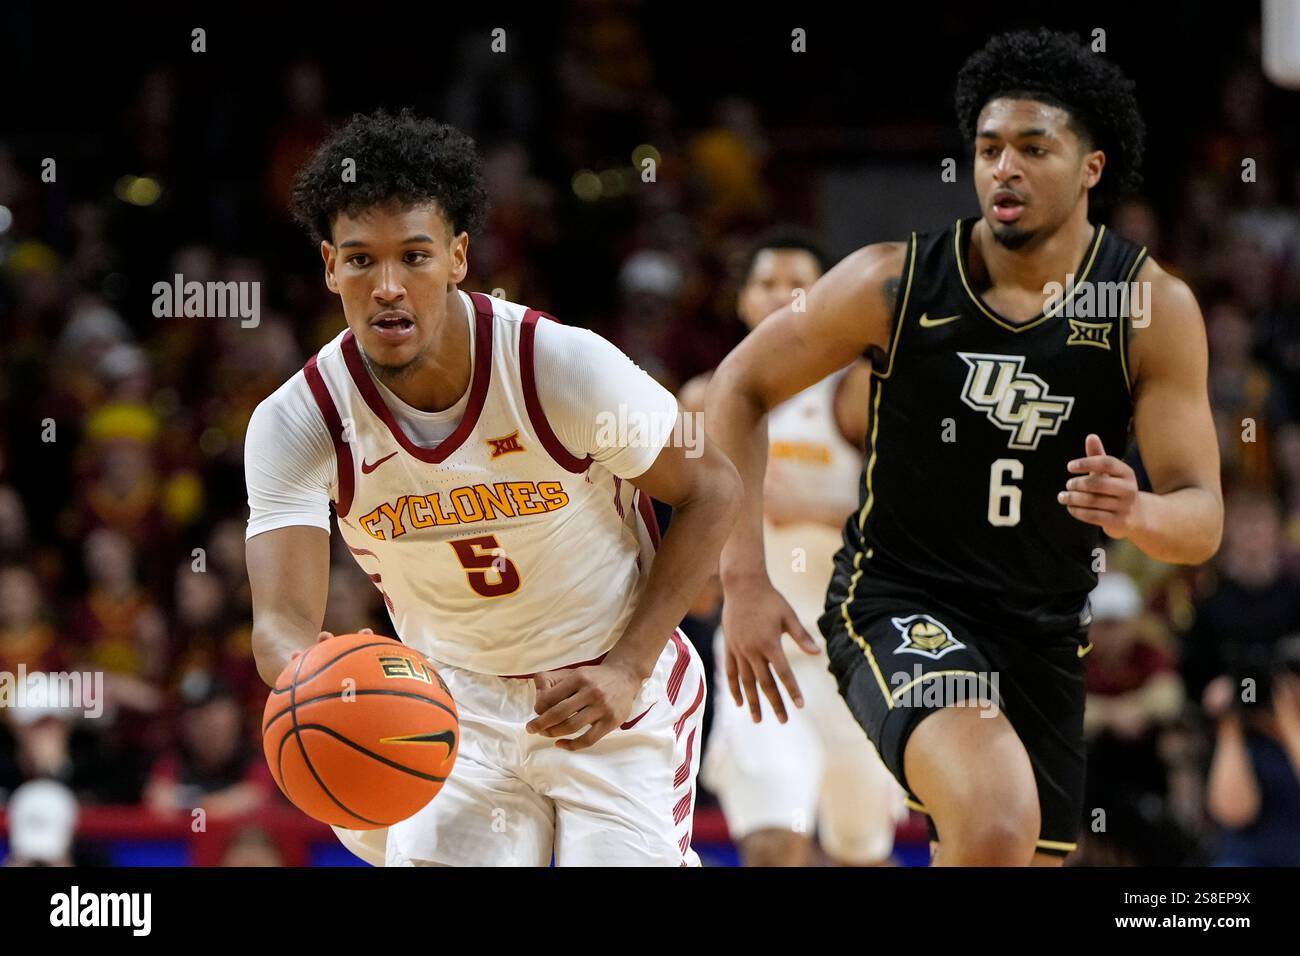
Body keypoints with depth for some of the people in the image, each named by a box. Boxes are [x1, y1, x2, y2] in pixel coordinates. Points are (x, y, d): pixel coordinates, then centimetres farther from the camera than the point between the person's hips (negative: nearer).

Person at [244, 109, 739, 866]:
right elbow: (283, 617, -25)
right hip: (457, 700, 2)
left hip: (613, 692, -2)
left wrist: (627, 668, -19)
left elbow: (712, 490, -10)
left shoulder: (565, 367, -24)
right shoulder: (297, 424, -18)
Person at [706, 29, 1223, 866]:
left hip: (1045, 634, 4)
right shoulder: (896, 282, -11)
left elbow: (1202, 520, -9)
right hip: (898, 601, -4)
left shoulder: (1154, 309, -8)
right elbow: (742, 387, 2)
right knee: (998, 827, -32)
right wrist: (744, 580, -6)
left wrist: (1138, 514, -34)